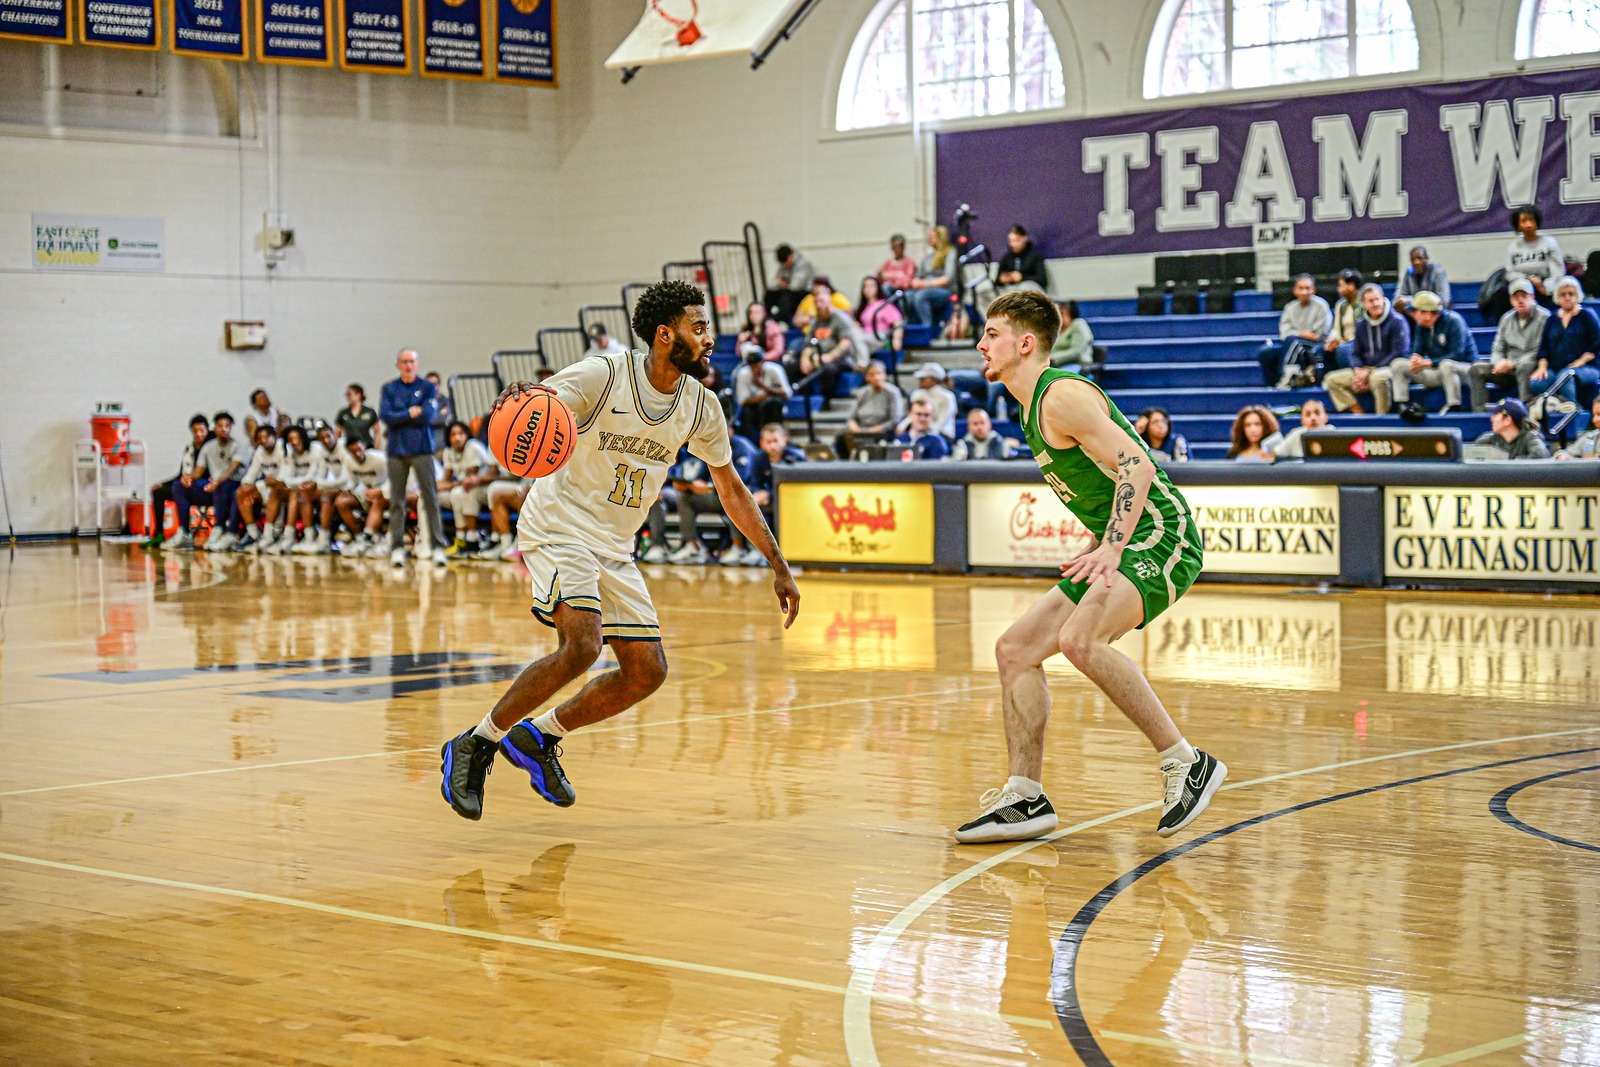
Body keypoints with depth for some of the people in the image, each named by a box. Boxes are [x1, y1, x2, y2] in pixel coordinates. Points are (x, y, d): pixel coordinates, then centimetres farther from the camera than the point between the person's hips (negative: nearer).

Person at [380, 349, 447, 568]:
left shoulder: (427, 387, 5)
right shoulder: (389, 389, 10)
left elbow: (427, 416, -7)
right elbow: (385, 416, -4)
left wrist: (399, 418, -3)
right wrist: (410, 413, -9)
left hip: (422, 449, -1)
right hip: (397, 450, 2)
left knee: (430, 498, -7)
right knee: (396, 500, 1)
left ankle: (438, 547, -8)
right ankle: (397, 548, 5)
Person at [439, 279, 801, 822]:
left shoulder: (701, 407, 0)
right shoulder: (603, 375, -17)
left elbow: (731, 488, 12)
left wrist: (778, 566, 12)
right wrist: (519, 395, -52)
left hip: (615, 547, 7)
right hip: (561, 525, -7)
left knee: (647, 671, 1)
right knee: (581, 645, -26)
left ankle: (537, 736, 20)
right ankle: (475, 745, -10)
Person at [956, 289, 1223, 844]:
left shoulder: (1062, 396, -14)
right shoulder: (1034, 406, 17)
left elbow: (1137, 466, -23)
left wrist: (1112, 549, -29)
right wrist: (1103, 549, 15)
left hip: (1160, 536, -11)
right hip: (1121, 545, 11)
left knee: (1079, 640, -32)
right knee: (1015, 649, 8)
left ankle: (1186, 762, -21)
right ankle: (1025, 798, 10)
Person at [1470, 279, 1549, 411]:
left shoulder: (1544, 318, -8)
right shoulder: (1506, 319, 13)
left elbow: (1540, 352, -15)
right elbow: (1497, 350, 16)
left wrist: (1512, 364, -18)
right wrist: (1500, 363, -9)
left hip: (1532, 368, -6)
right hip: (1509, 368, 6)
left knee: (1525, 366, -39)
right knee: (1476, 369, -10)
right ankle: (1479, 411, -18)